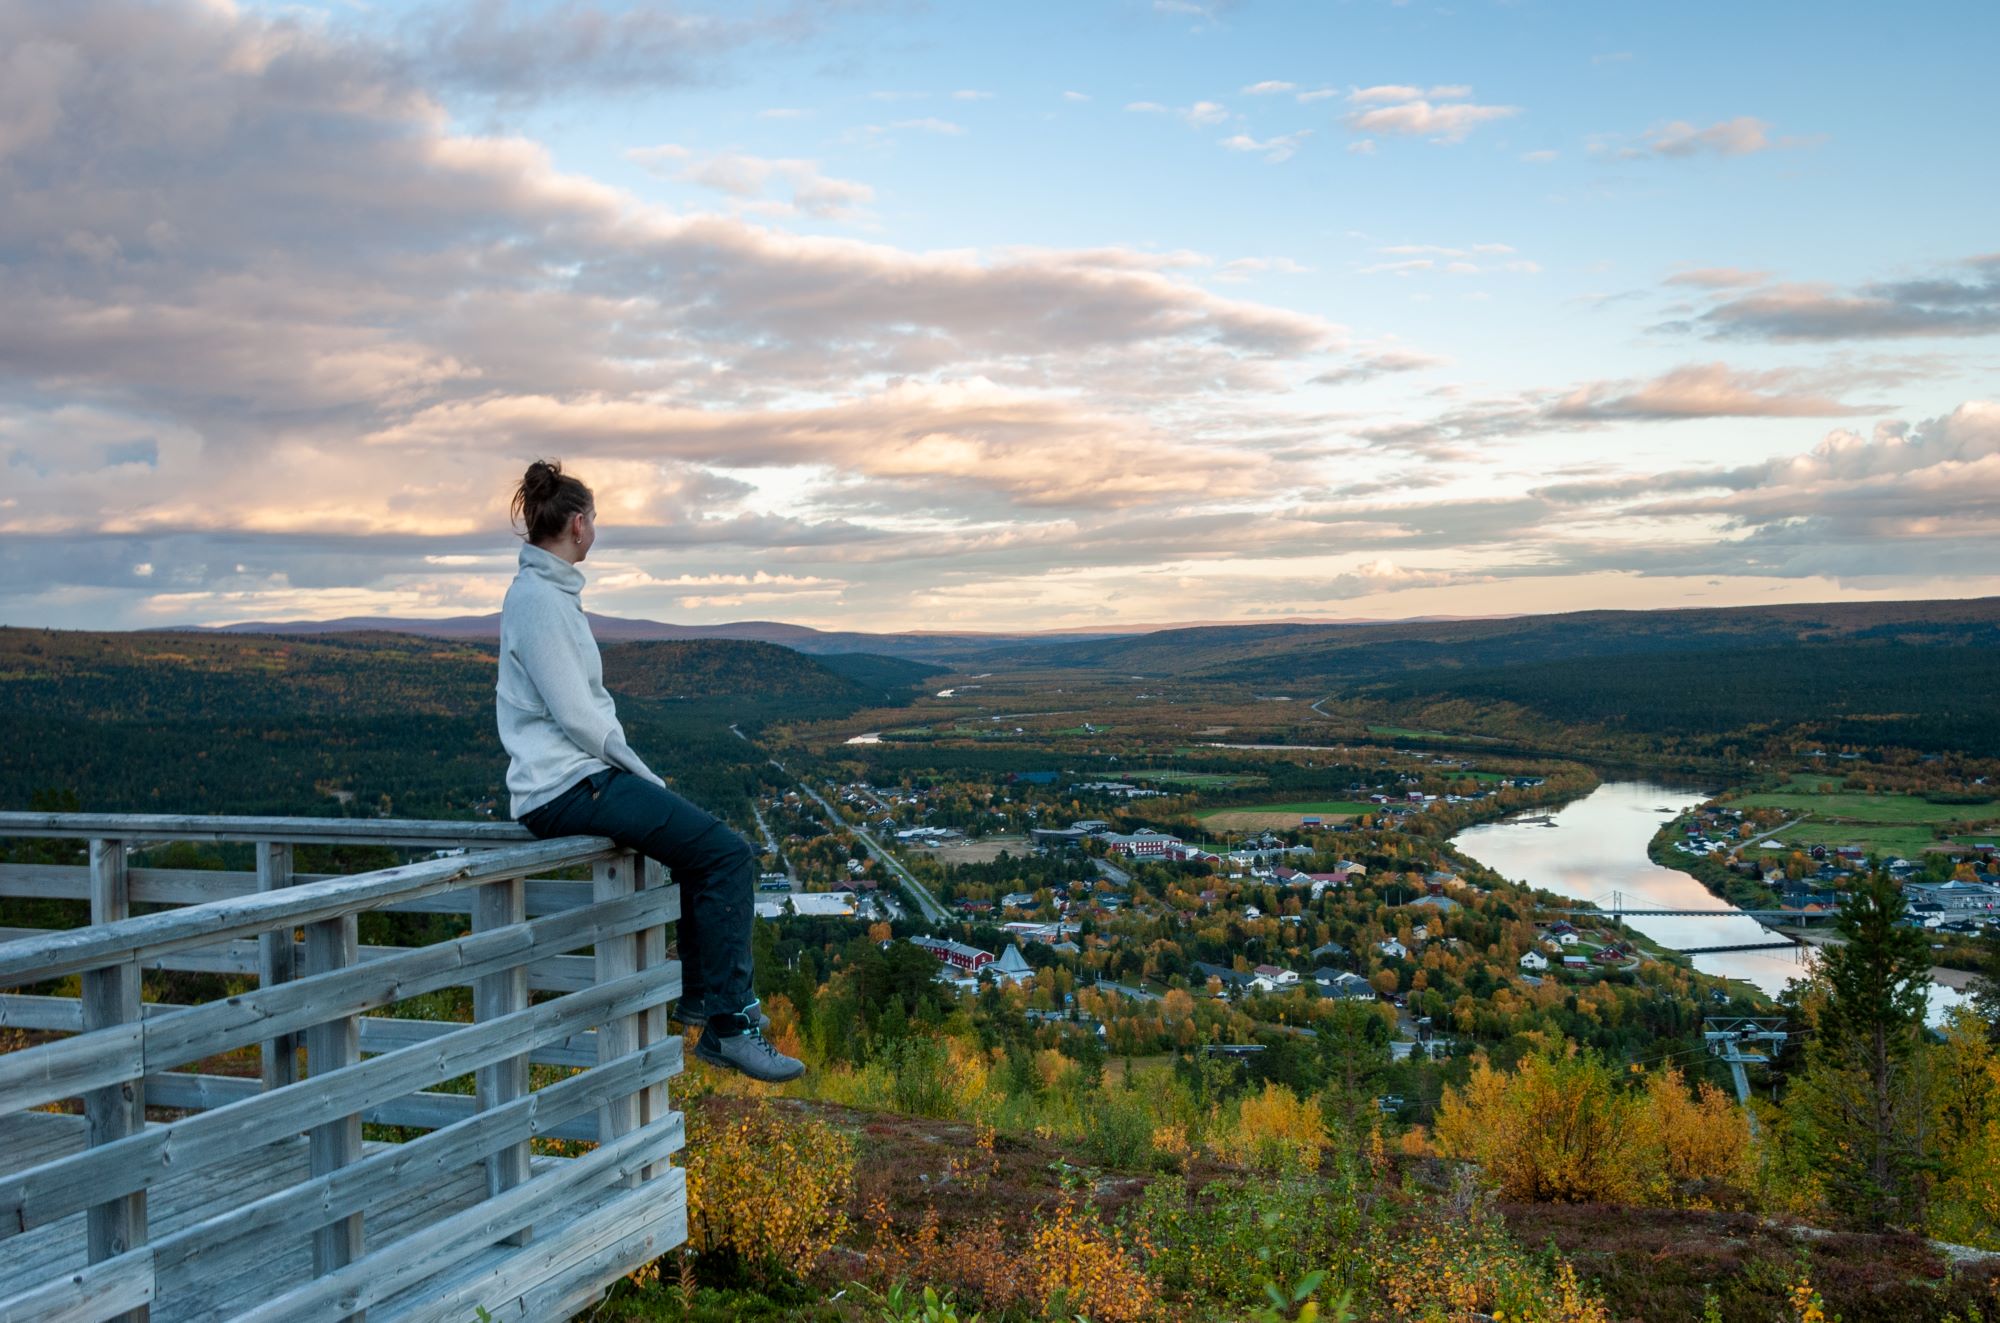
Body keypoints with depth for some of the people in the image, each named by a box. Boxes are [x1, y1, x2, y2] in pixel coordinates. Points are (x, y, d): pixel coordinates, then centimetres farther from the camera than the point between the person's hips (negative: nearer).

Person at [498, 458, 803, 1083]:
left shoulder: (550, 592, 16)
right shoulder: (538, 599, -15)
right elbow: (574, 714, -19)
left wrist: (639, 773, 8)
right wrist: (644, 775, -9)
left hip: (584, 777, 11)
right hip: (568, 789, -11)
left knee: (713, 844, 20)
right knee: (729, 855, -15)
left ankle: (699, 991, 24)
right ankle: (727, 1025, -12)